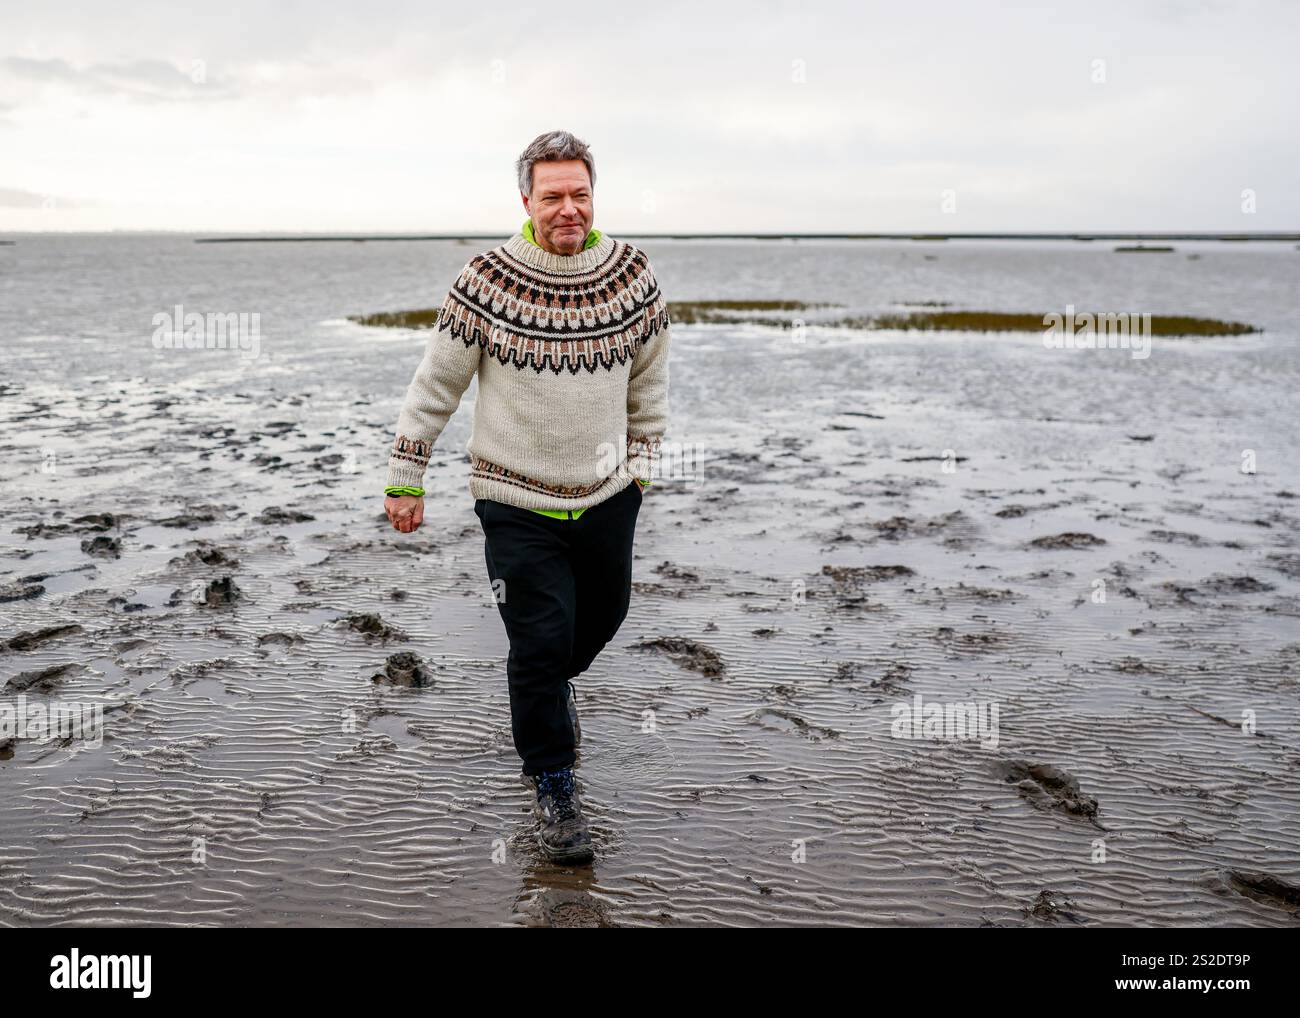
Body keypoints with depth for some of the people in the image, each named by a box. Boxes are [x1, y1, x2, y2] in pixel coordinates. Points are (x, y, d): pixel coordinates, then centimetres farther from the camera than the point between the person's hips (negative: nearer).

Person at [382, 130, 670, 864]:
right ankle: (552, 783, 16)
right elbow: (435, 384, -4)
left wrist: (643, 465, 14)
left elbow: (649, 376, 11)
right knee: (539, 642, -4)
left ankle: (556, 683, 55)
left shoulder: (633, 275, -3)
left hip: (608, 495, 4)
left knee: (604, 613, 20)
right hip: (518, 503, -4)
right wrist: (405, 479, 0)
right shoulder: (487, 281, -12)